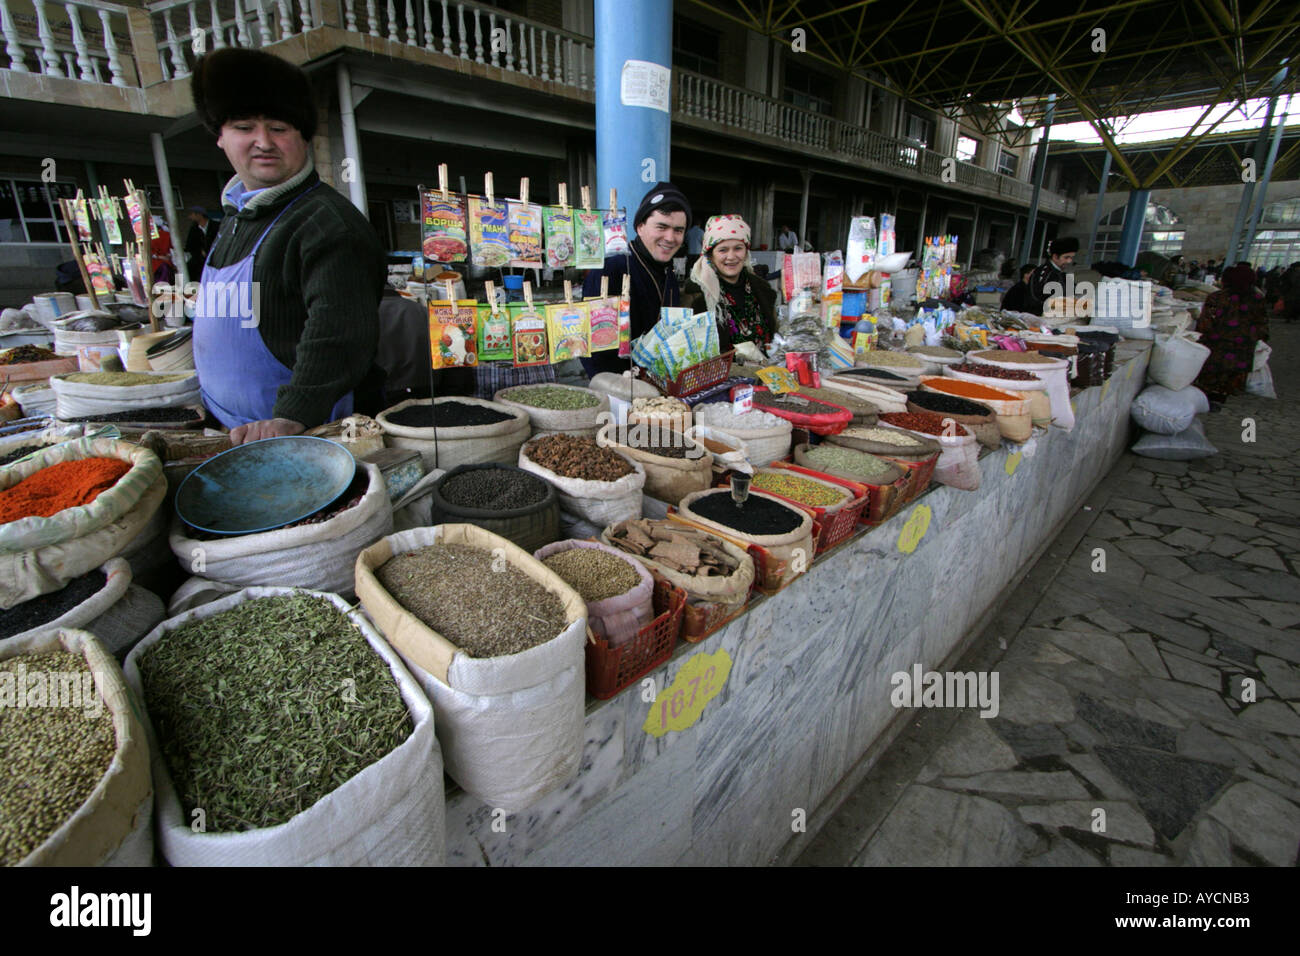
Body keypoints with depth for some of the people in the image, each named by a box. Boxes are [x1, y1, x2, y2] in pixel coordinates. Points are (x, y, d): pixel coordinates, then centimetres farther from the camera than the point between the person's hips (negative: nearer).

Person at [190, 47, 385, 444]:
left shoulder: (328, 222, -15)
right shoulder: (234, 216, 15)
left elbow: (338, 329, -29)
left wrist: (292, 415, -37)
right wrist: (207, 401, 23)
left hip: (315, 433, -8)